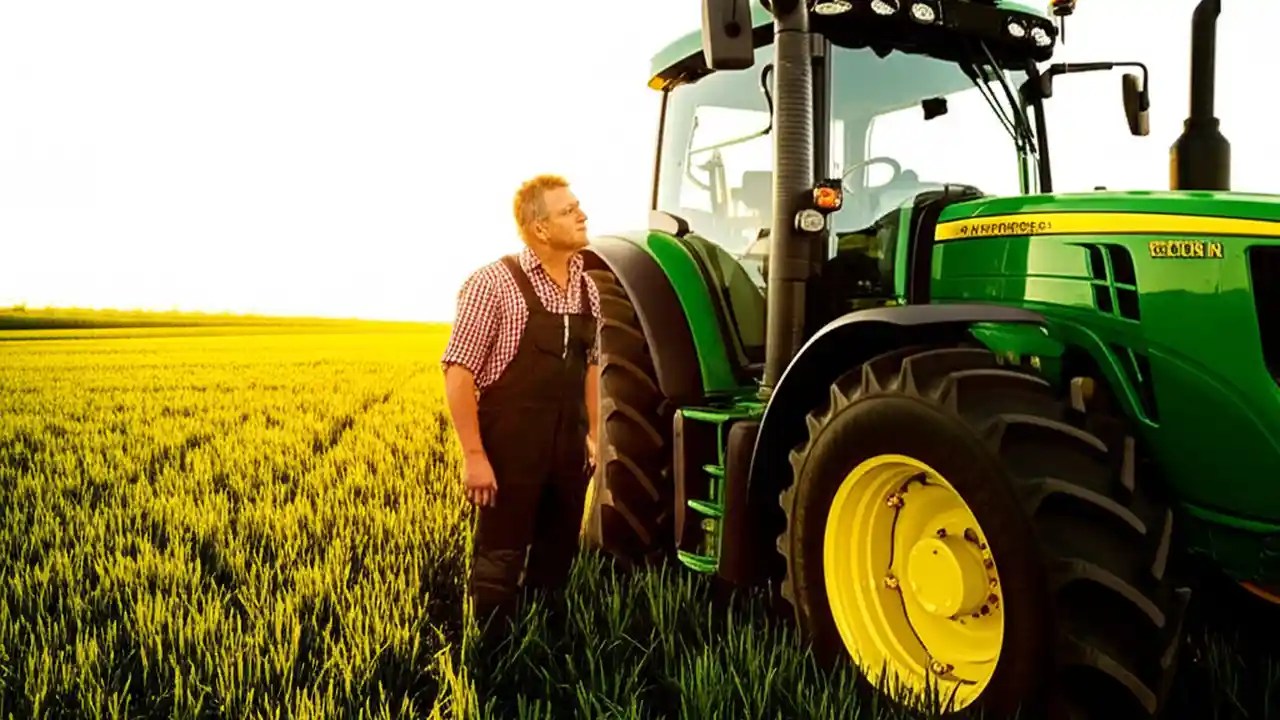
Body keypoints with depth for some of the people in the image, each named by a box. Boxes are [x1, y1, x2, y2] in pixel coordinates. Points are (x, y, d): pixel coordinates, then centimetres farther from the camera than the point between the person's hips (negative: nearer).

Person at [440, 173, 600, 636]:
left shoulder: (586, 288, 7)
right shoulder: (495, 283, -13)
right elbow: (458, 373, -15)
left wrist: (592, 434, 14)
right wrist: (474, 455, -18)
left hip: (568, 449, 6)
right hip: (512, 449, -6)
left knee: (556, 562, 18)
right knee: (500, 563, 5)